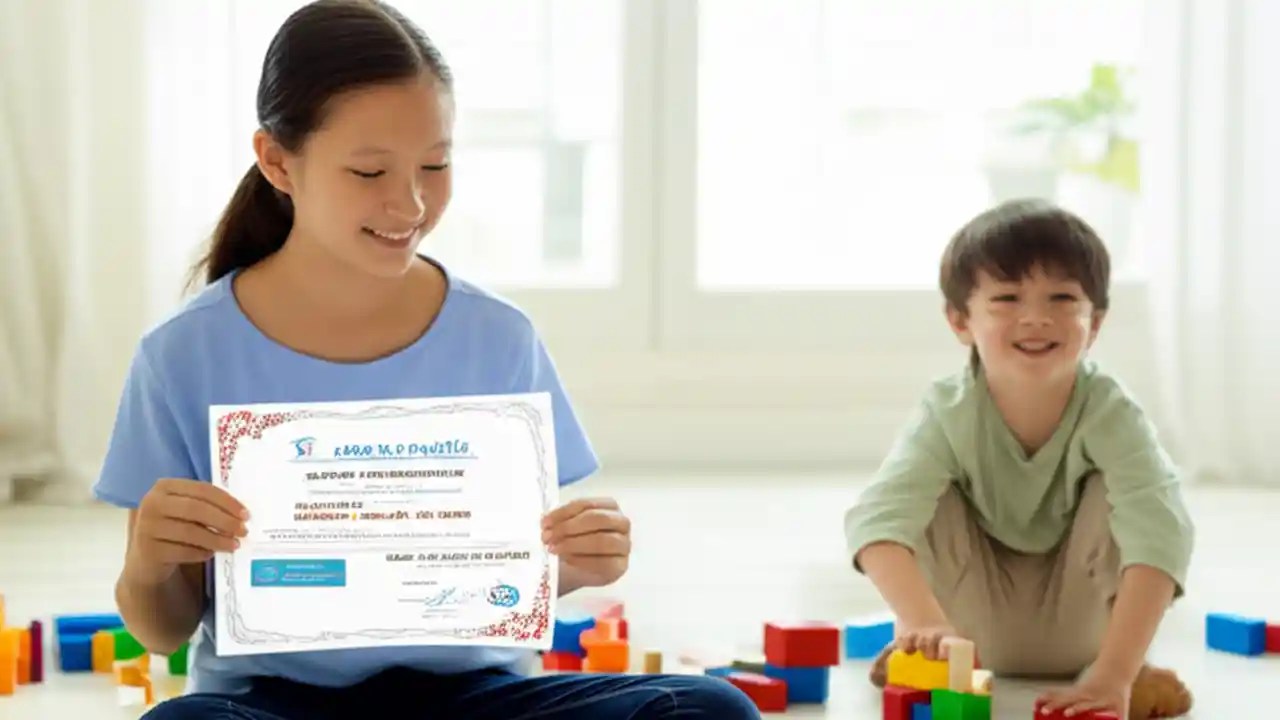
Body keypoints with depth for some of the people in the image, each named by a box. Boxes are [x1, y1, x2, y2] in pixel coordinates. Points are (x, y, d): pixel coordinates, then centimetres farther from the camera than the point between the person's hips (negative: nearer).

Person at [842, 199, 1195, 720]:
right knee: (930, 499, -28)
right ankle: (913, 650, -4)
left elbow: (1158, 534, -42)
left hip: (1078, 626, 0)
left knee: (1115, 495, -29)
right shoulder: (947, 413, -27)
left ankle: (1134, 666, -10)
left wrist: (1114, 674, -54)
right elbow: (877, 519, -41)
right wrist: (925, 624, -60)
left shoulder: (1110, 413, -29)